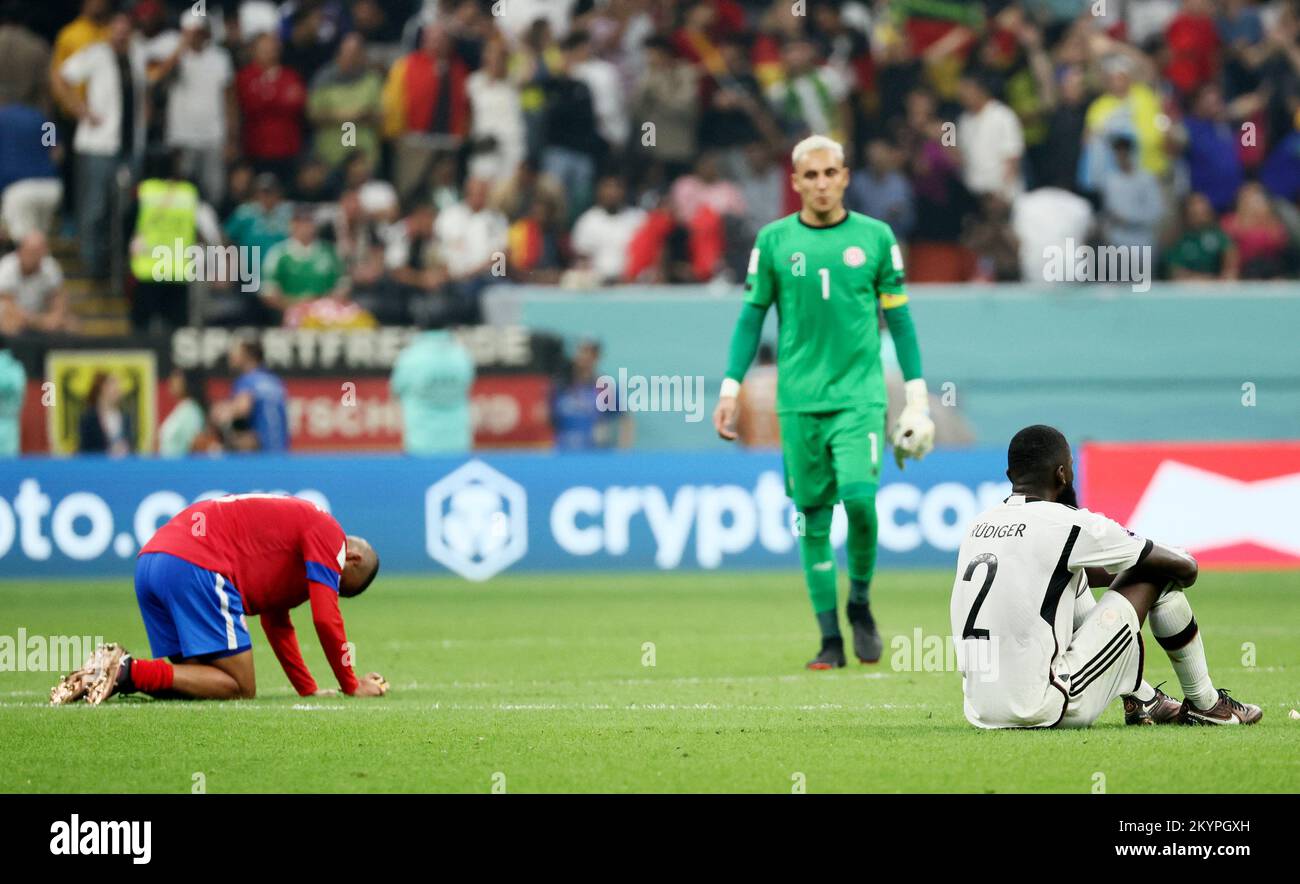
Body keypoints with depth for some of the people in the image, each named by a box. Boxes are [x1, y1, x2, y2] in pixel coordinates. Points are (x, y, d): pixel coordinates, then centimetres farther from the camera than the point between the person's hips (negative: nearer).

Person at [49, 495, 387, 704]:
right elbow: (326, 617, -1)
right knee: (240, 688, -9)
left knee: (191, 679, 15)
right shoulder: (329, 533, 7)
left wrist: (308, 689, 39)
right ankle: (130, 671, -22)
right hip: (197, 566, -10)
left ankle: (105, 675, -4)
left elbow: (278, 625, 39)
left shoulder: (295, 520, 34)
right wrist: (352, 686, 11)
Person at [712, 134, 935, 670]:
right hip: (799, 400, 1)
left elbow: (898, 319, 10)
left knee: (859, 496, -19)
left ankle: (860, 603, 6)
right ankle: (830, 639, 7)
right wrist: (729, 390, 3)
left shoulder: (875, 238, 5)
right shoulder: (773, 241, 5)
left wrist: (917, 395, 6)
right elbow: (751, 317, 10)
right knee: (813, 517, 1)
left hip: (859, 394, -1)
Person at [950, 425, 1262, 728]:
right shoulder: (1069, 525, -10)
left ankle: (1142, 702, 37)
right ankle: (1206, 704, 21)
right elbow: (1184, 567, 2)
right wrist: (1187, 563, 25)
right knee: (1160, 576, 6)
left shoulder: (980, 524, 12)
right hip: (1043, 712, -7)